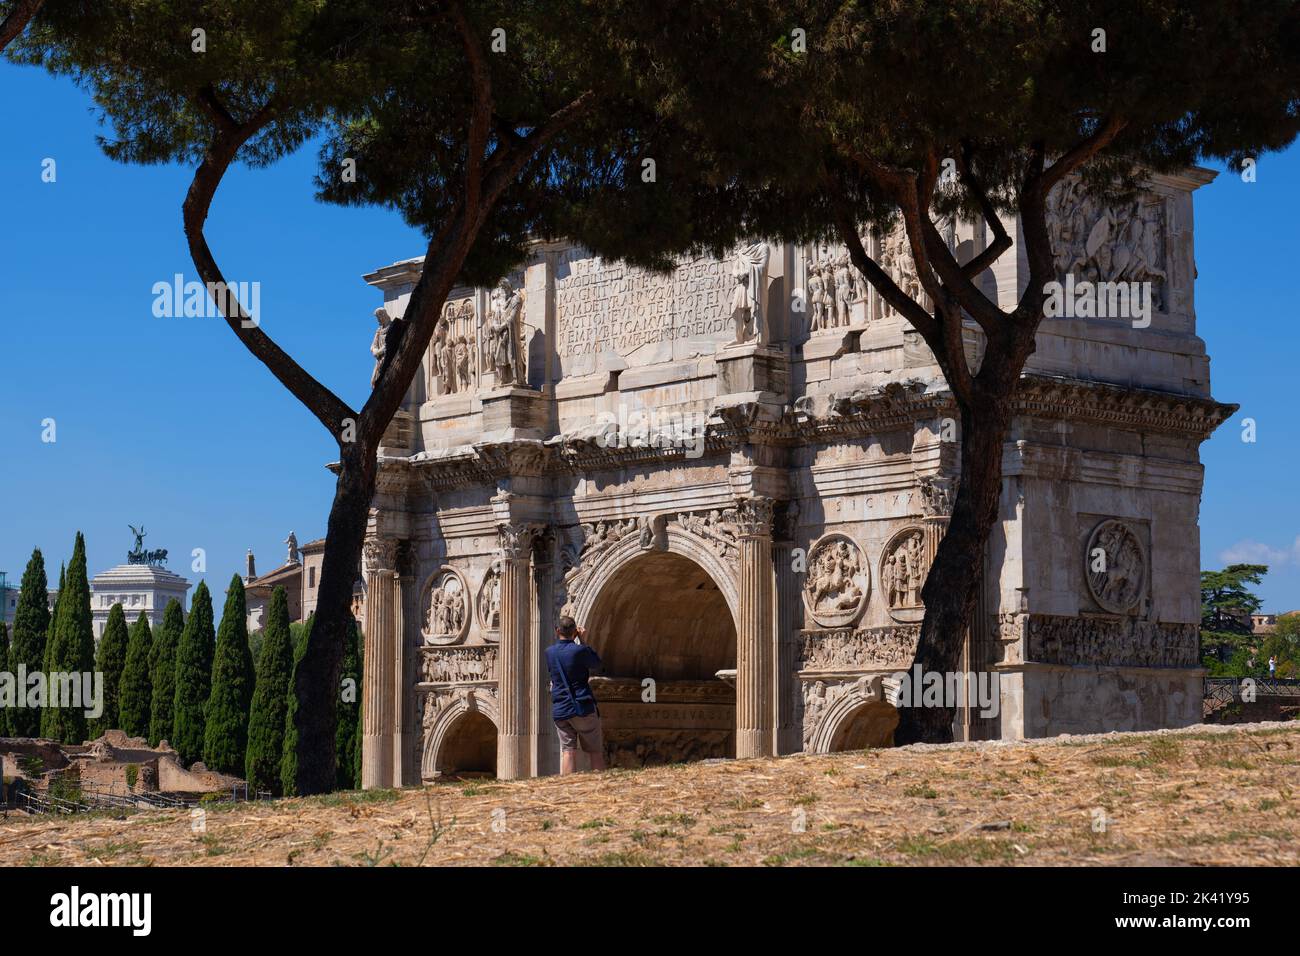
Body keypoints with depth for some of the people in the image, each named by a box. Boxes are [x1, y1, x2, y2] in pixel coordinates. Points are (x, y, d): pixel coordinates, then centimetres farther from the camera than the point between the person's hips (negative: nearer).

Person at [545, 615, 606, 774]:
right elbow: (597, 662, 6)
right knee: (595, 753, 4)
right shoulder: (579, 650, -12)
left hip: (560, 711, 4)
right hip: (583, 708, -4)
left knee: (568, 752, 1)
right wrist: (582, 641, 7)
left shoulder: (549, 652, 3)